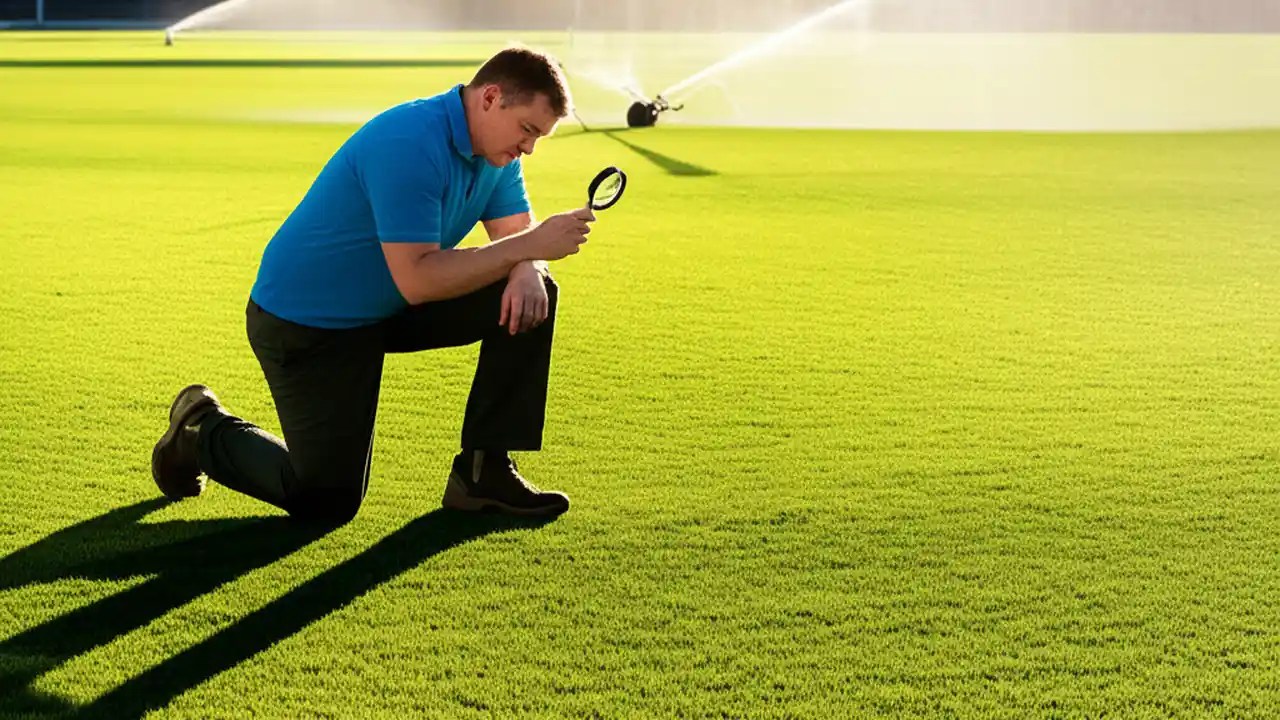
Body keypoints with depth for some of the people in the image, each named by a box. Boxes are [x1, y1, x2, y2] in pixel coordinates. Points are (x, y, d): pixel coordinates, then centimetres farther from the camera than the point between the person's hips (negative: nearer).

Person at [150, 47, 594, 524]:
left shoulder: (495, 149, -2)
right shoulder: (411, 144, -31)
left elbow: (518, 231, 1)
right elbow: (417, 280, -35)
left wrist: (526, 271, -24)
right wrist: (528, 246, -35)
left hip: (389, 308, 9)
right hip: (302, 322, -8)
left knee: (531, 296, -8)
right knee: (327, 503, -6)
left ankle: (483, 471, -2)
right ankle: (202, 434, 20)